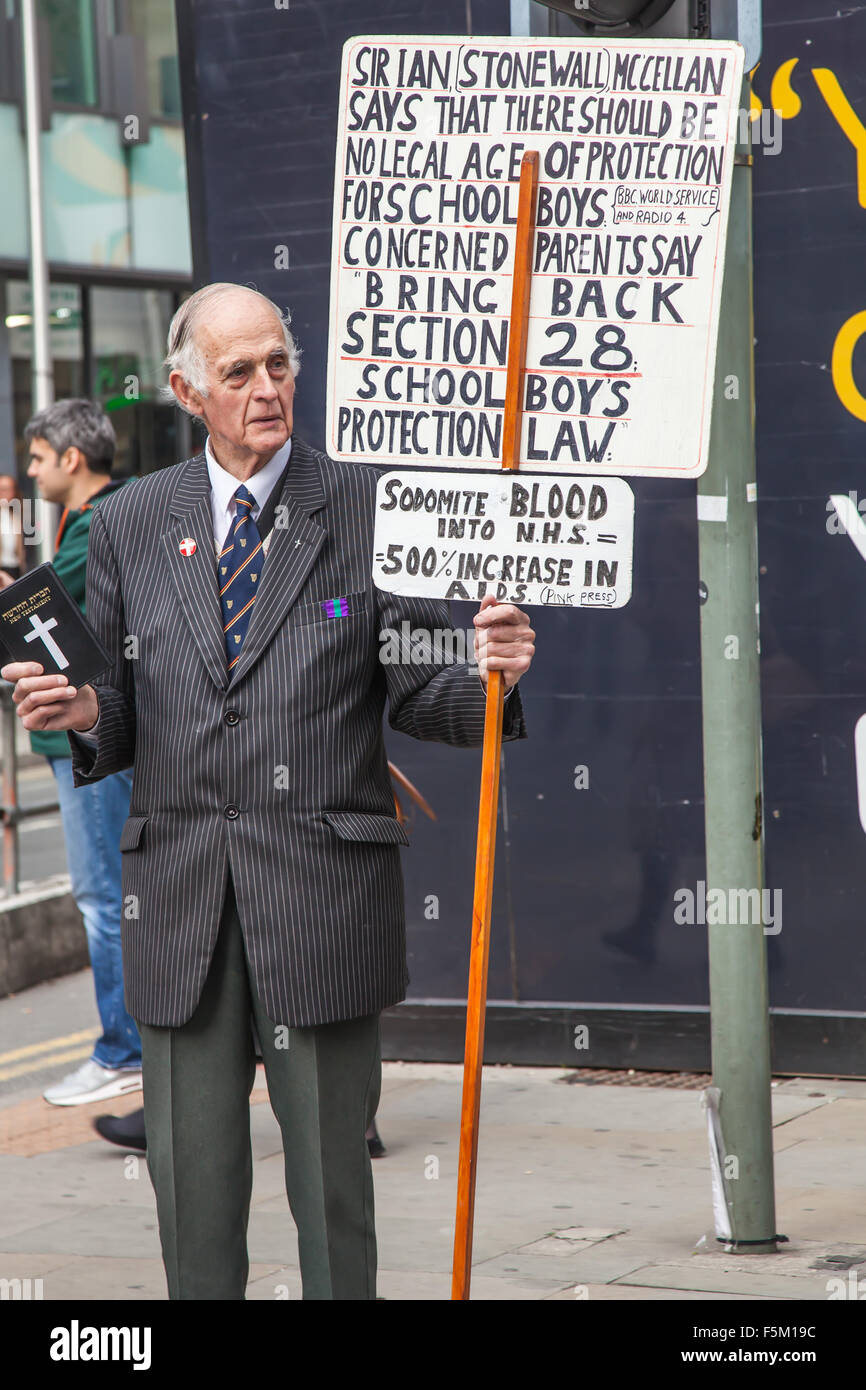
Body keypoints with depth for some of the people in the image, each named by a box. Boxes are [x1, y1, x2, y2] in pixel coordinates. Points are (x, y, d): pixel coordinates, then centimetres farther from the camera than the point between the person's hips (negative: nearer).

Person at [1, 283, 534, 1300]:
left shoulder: (368, 511, 2)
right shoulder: (129, 526, 10)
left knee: (331, 1172, 3)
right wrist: (83, 713, -9)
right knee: (190, 1178, 8)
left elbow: (415, 691, 1)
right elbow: (124, 718, 13)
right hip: (178, 893, 2)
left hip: (323, 894, -2)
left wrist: (488, 676, -20)